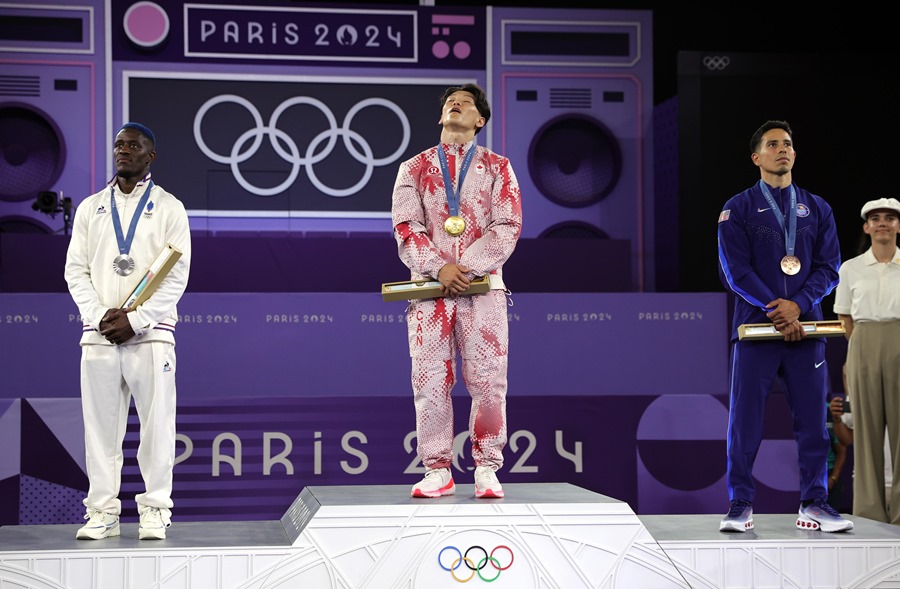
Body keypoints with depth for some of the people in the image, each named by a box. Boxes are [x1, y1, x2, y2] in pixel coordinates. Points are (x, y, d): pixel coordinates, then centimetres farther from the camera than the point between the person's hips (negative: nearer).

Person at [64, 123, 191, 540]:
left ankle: (154, 512, 3)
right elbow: (75, 269, 9)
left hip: (150, 333, -2)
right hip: (99, 334, 3)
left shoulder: (169, 208, 6)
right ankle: (102, 512, 8)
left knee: (156, 424, -4)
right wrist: (99, 315, -7)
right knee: (101, 426, 2)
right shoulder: (90, 208, 14)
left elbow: (177, 275, -2)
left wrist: (135, 320, -11)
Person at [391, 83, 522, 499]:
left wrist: (468, 266, -13)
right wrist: (438, 267, -13)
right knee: (430, 380, -3)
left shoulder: (497, 167, 12)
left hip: (483, 286, -1)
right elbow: (406, 227, 3)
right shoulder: (415, 168, 14)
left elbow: (507, 226, 0)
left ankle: (487, 469, 3)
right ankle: (437, 471, 3)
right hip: (429, 288, 1)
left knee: (487, 380, -5)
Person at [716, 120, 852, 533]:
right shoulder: (737, 210, 5)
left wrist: (798, 305, -11)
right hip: (755, 327, -2)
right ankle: (740, 506, 2)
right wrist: (775, 311, -12)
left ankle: (814, 505, 8)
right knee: (744, 418, -3)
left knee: (812, 417, 1)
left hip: (805, 326, 3)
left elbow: (829, 267, 6)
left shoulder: (817, 209, 14)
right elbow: (735, 270, -4)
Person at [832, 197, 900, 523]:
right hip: (864, 346, 1)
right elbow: (846, 319, 12)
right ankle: (870, 511, 4)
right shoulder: (851, 268, 6)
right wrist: (864, 346, 7)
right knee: (866, 425, 0)